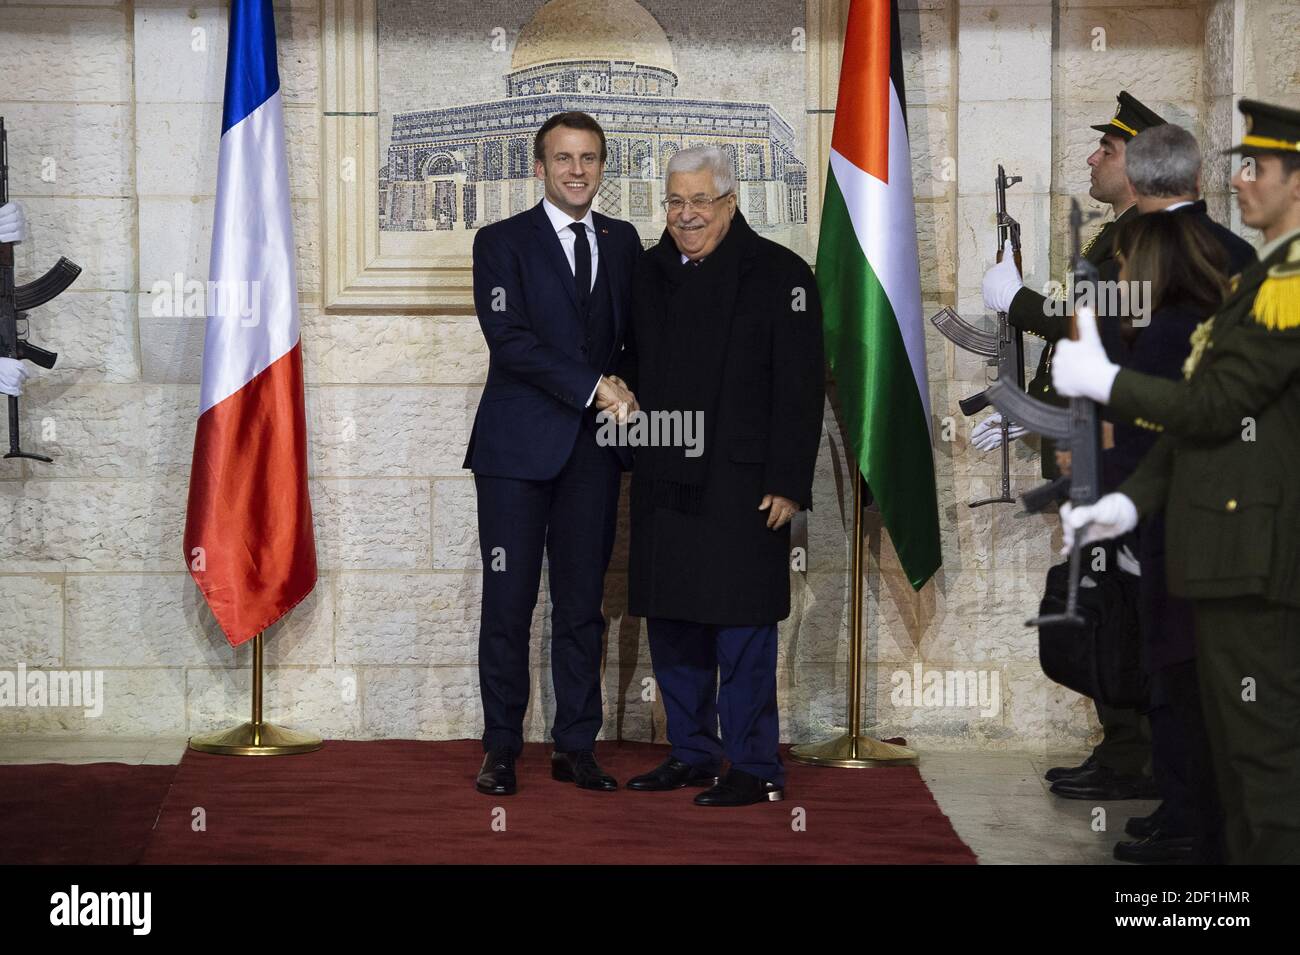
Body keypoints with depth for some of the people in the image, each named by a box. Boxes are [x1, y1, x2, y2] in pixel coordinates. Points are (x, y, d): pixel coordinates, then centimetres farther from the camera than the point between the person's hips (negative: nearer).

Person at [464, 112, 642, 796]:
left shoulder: (622, 242, 14)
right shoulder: (502, 243, 1)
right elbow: (509, 339, -11)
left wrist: (630, 398, 0)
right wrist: (594, 387, -15)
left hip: (594, 447, 3)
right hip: (518, 447, -3)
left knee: (583, 604, 6)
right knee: (507, 604, -1)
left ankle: (576, 747, 14)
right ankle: (501, 749, 9)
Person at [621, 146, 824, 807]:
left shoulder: (778, 275, -3)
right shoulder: (649, 275, 13)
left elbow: (801, 388, -7)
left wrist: (788, 483, -12)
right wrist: (629, 451, 10)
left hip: (739, 484, -6)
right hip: (662, 481, 6)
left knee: (742, 629, -3)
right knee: (671, 625, 11)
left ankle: (755, 768, 6)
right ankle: (691, 754, 23)